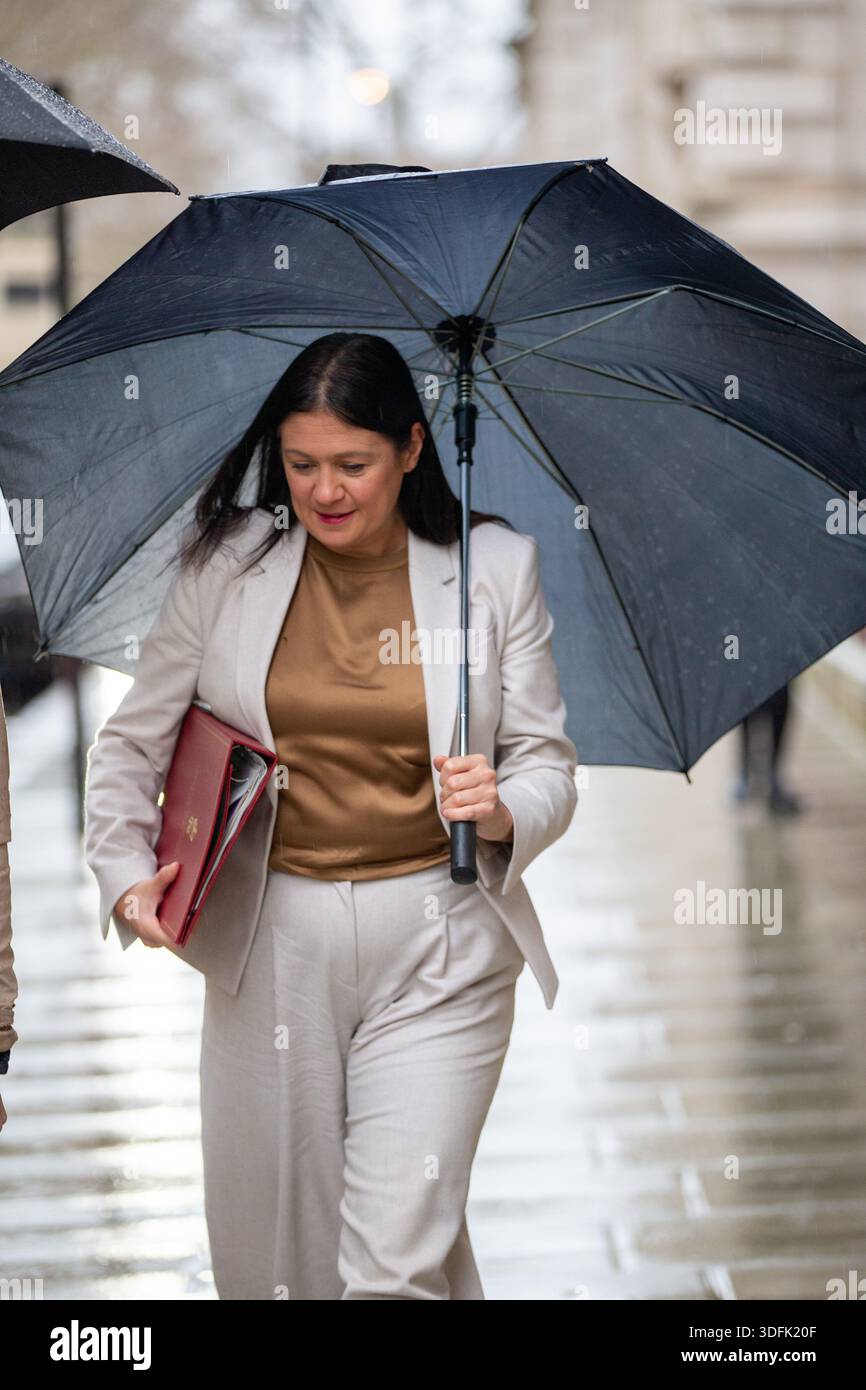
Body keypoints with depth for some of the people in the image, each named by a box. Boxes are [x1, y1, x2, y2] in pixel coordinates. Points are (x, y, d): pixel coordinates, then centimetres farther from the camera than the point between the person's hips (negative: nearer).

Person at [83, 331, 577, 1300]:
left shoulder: (496, 568, 1)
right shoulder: (225, 566, 2)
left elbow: (548, 766, 4)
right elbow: (132, 742, 10)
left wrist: (501, 812, -18)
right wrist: (123, 873, -5)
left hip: (435, 951, -2)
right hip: (268, 945, 2)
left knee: (396, 1262, -10)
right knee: (270, 1249, 9)